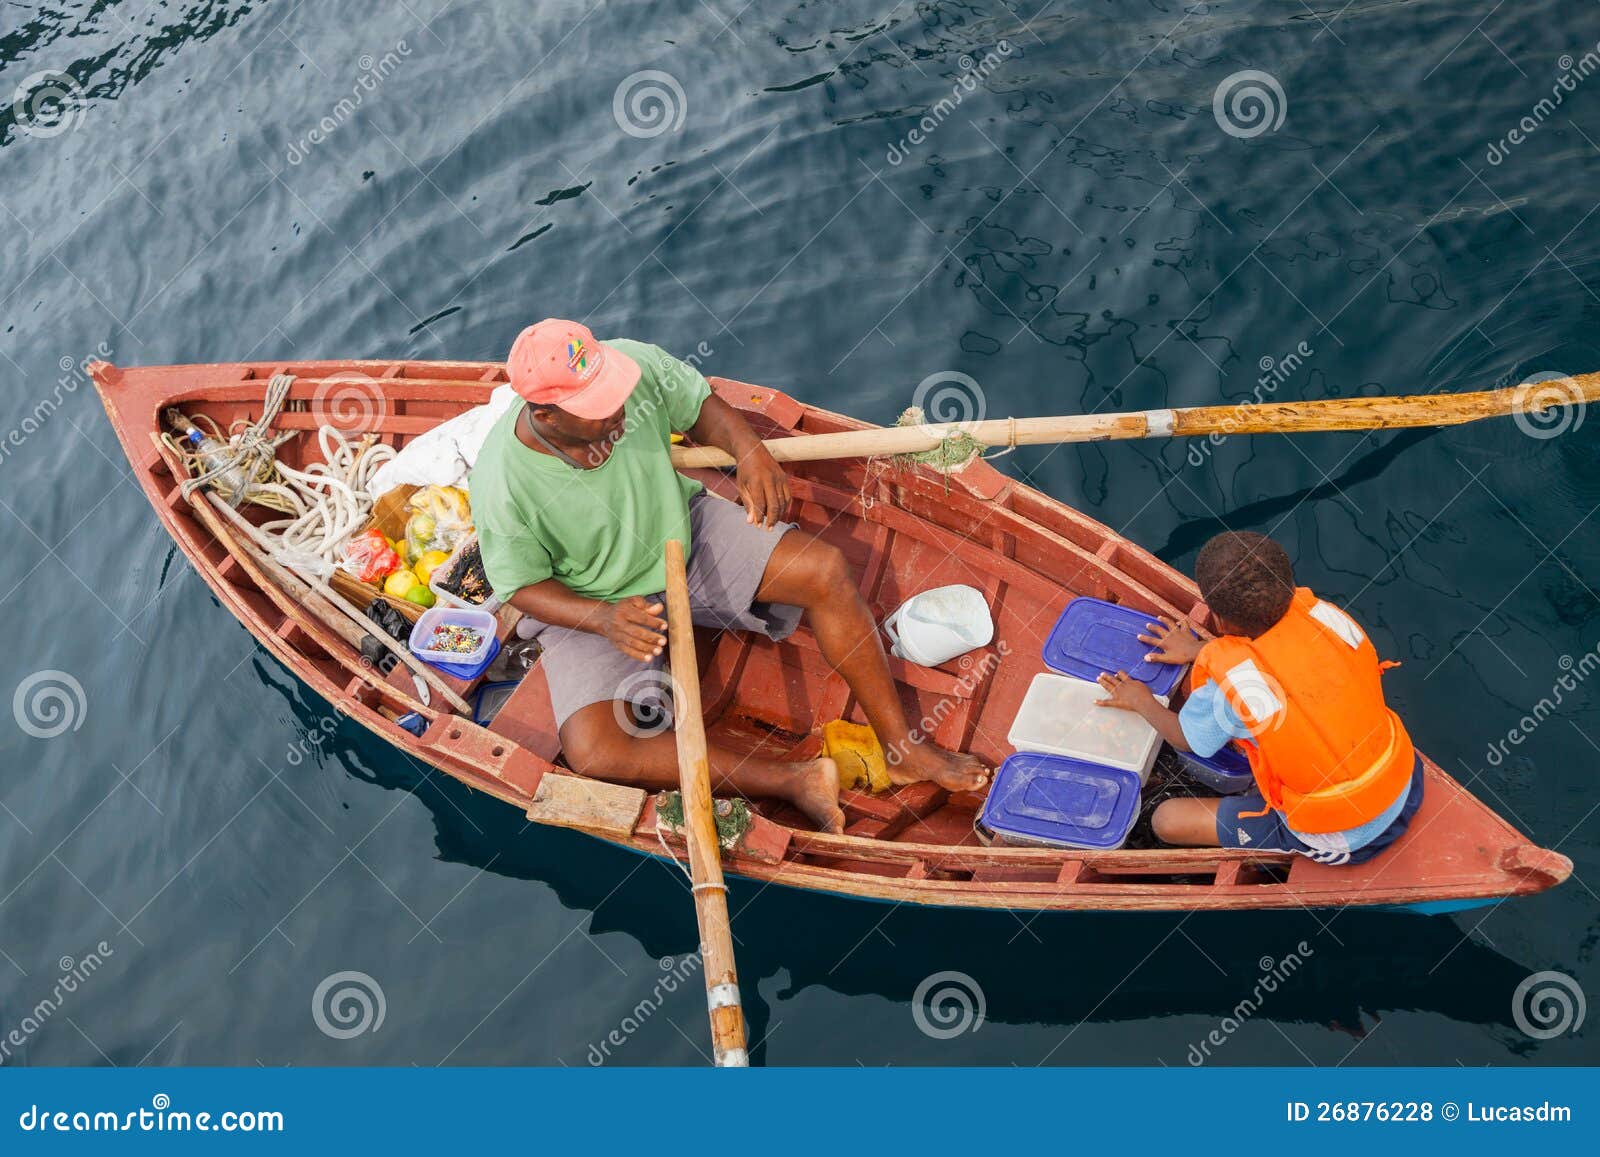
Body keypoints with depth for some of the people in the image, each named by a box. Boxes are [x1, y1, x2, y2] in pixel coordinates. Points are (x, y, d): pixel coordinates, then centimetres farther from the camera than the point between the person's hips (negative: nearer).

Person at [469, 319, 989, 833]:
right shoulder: (503, 488, -30)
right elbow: (522, 584, -15)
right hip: (587, 605, -3)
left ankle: (902, 747, -5)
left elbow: (697, 404, -1)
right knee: (593, 752, -25)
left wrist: (750, 451, -19)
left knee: (825, 571, -17)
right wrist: (605, 619, -31)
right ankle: (791, 780, -18)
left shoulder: (635, 364, -22)